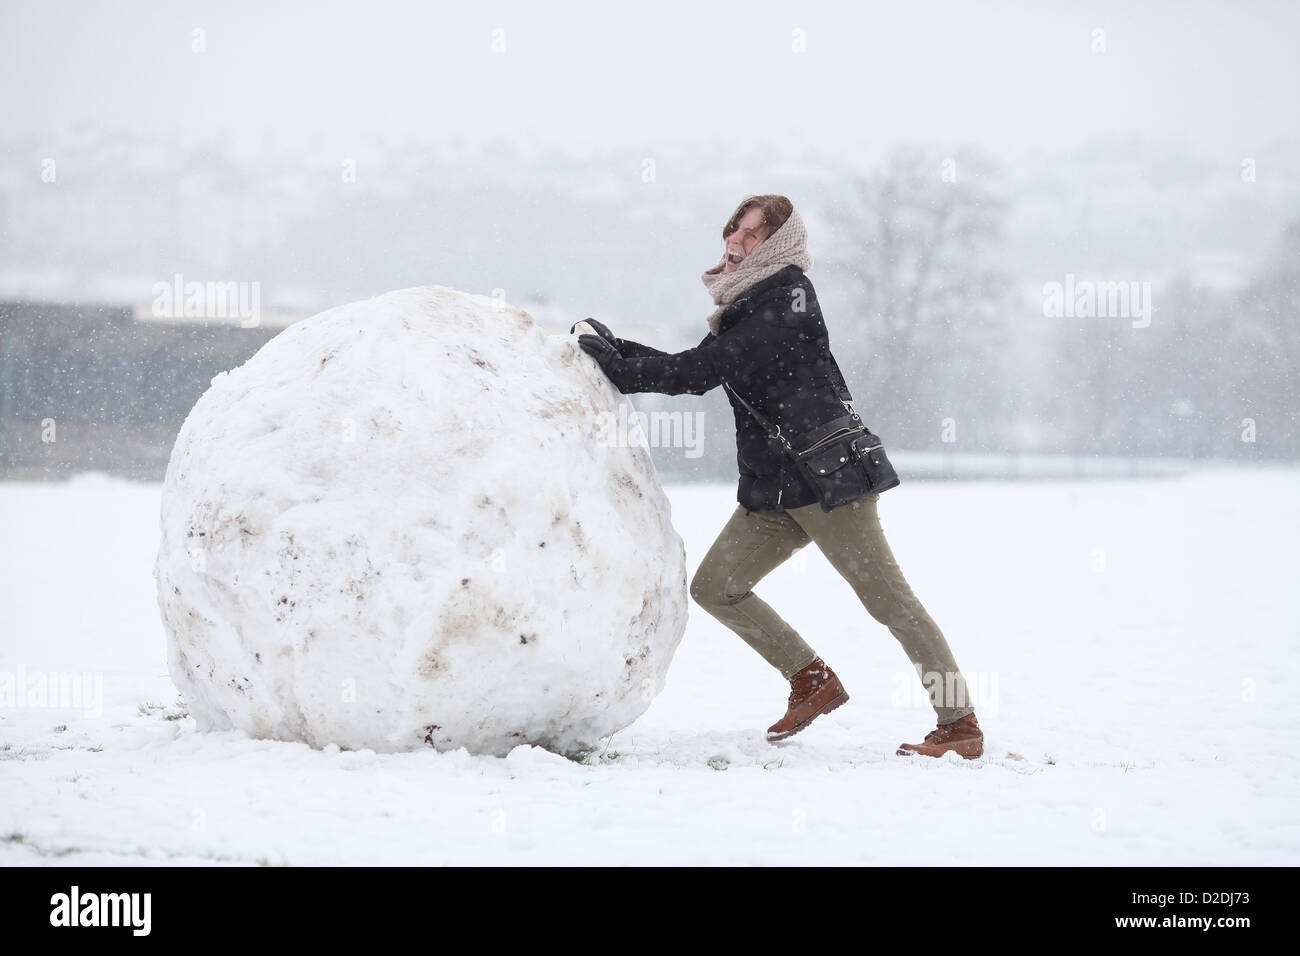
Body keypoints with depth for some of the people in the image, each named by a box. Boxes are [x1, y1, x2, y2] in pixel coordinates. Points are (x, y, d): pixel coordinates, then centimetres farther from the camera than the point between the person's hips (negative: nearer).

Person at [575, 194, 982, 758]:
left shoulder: (784, 298, -11)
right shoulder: (747, 306, 17)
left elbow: (702, 371, -18)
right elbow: (697, 369, 19)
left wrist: (625, 372, -14)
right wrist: (620, 351, 10)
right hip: (771, 488, 10)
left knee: (886, 597, -9)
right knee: (714, 587, 6)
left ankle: (960, 725, -6)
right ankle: (813, 681, 16)